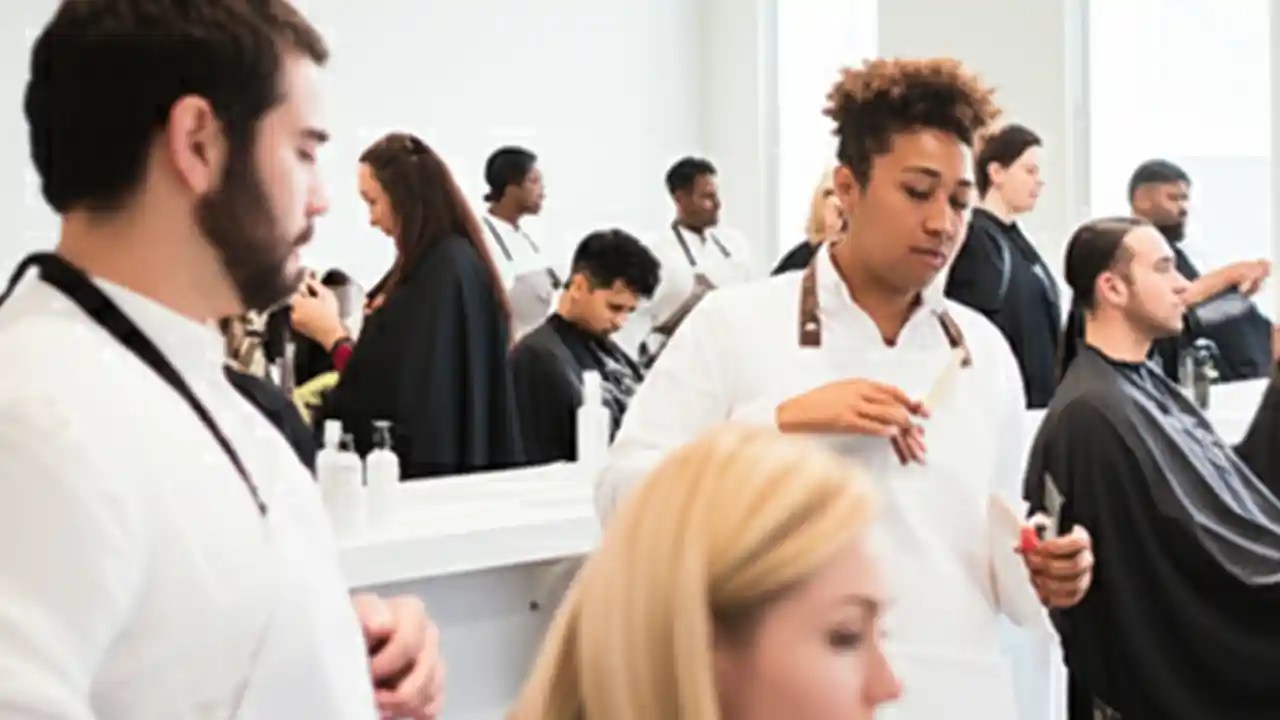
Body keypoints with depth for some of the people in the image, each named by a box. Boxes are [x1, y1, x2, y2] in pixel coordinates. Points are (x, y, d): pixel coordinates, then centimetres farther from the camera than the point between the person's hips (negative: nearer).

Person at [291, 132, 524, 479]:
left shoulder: (441, 272, -20)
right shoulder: (450, 259, 9)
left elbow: (387, 395, -21)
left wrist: (330, 333, -8)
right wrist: (335, 323, 10)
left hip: (428, 470, -9)